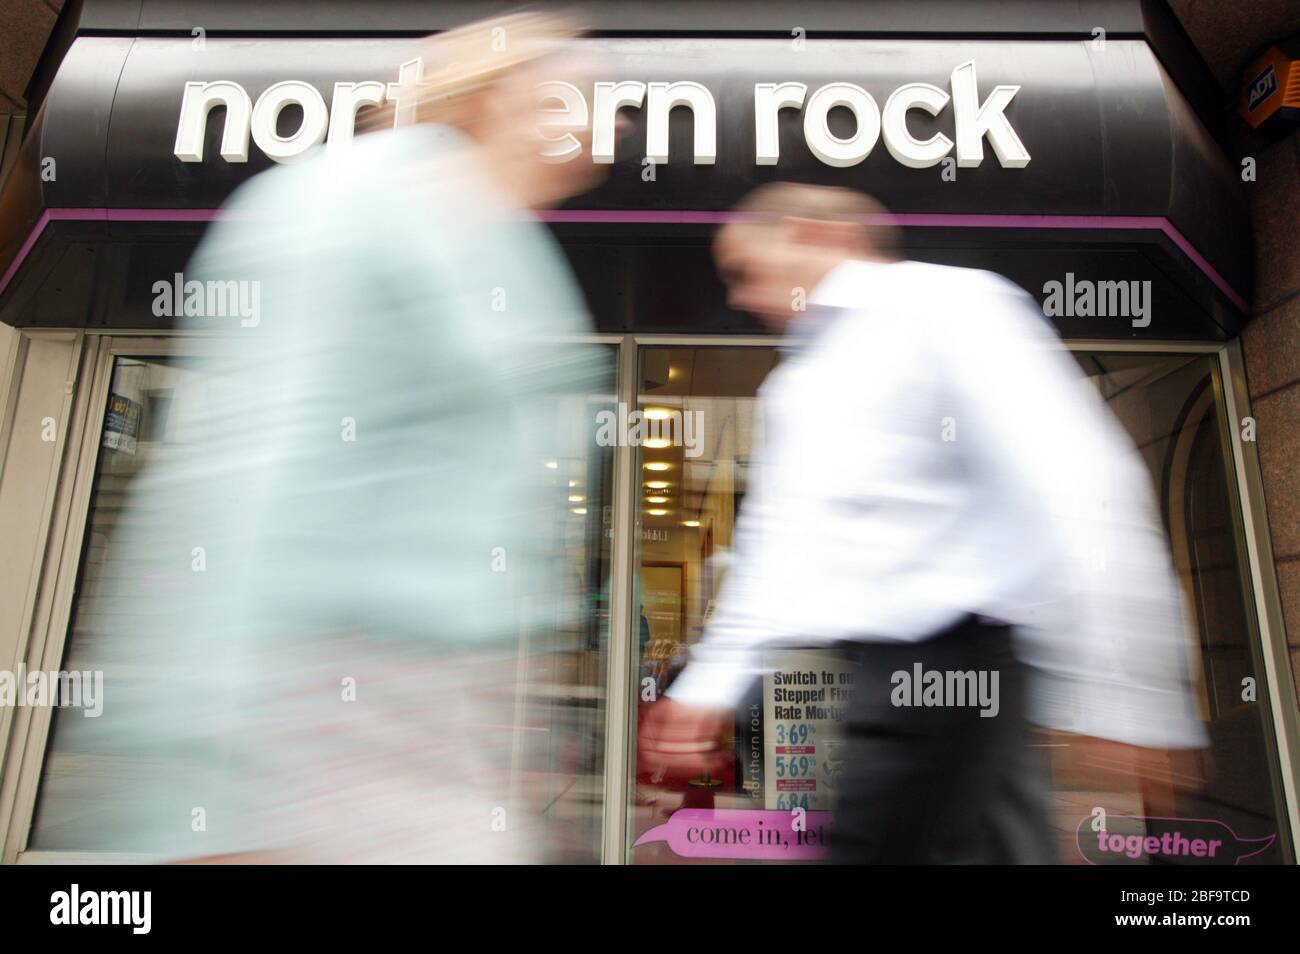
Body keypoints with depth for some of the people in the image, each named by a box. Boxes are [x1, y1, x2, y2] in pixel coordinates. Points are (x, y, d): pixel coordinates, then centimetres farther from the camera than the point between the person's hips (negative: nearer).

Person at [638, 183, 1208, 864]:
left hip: (951, 645, -7)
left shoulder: (947, 305, -4)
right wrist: (711, 683, 13)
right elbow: (779, 538, 17)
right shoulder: (797, 379, 18)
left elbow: (1072, 482, -13)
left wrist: (1119, 695, -18)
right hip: (867, 657, 7)